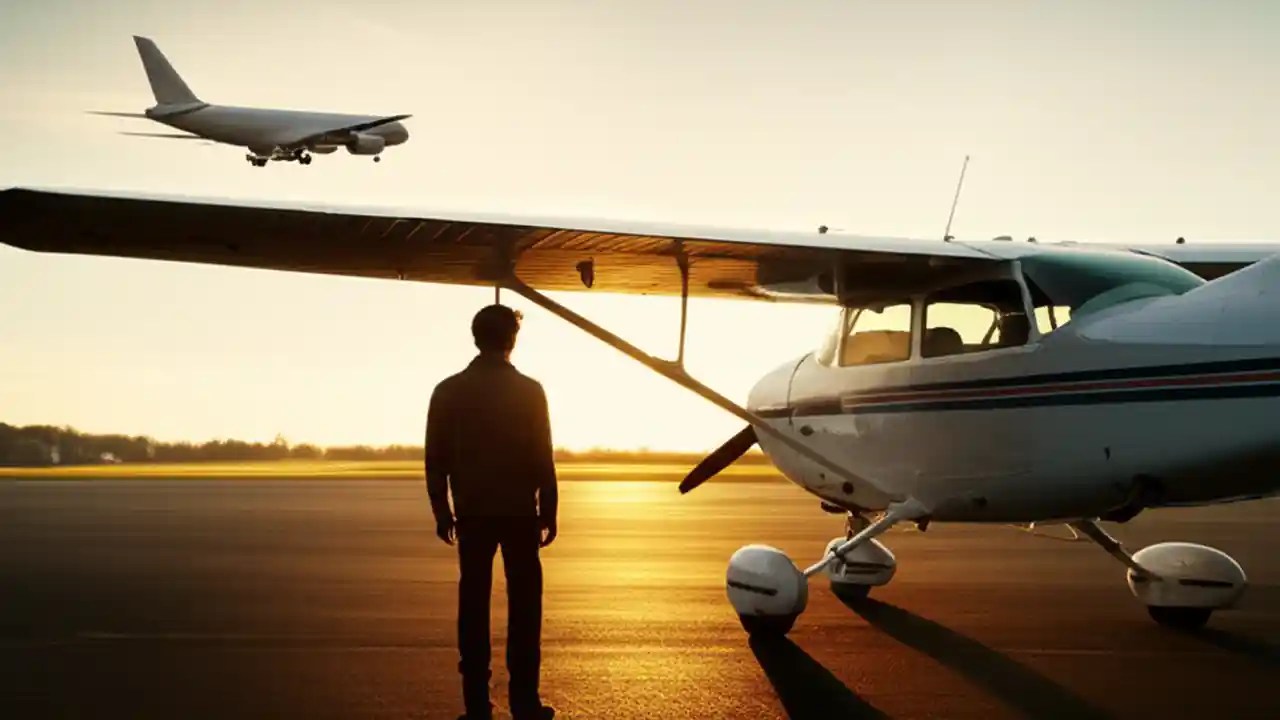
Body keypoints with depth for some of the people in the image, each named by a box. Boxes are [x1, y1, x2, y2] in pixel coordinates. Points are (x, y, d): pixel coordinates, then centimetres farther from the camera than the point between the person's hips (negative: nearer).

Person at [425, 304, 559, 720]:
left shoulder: (448, 391, 1)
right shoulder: (529, 390, -5)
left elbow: (436, 459, 2)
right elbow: (543, 459, -5)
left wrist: (442, 511, 10)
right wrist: (548, 512, 3)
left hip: (473, 513, 2)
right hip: (519, 512, -2)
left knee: (474, 605, 6)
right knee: (523, 605, 5)